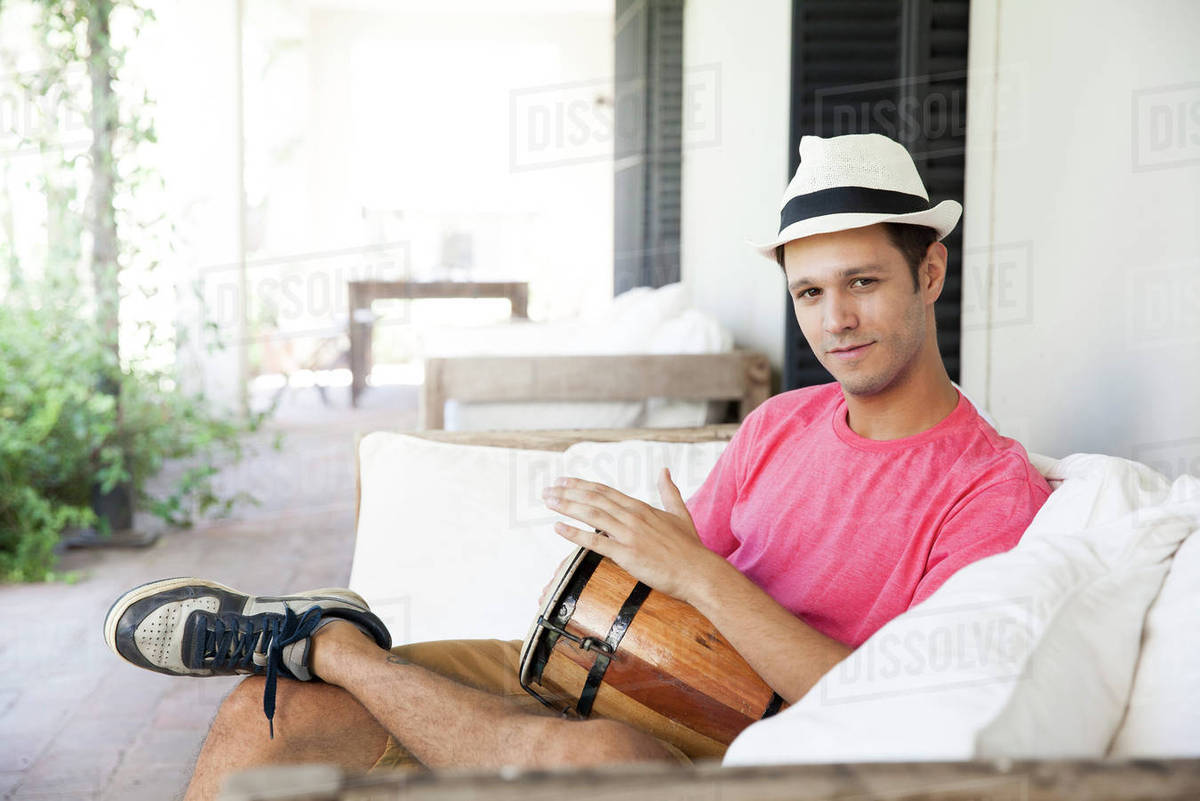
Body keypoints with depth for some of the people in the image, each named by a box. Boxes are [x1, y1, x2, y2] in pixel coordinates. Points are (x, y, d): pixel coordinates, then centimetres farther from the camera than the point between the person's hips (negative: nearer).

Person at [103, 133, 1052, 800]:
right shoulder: (783, 424, 13)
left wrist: (700, 576, -23)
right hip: (637, 689, 6)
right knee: (269, 713, -8)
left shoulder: (994, 489, -9)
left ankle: (326, 643, -18)